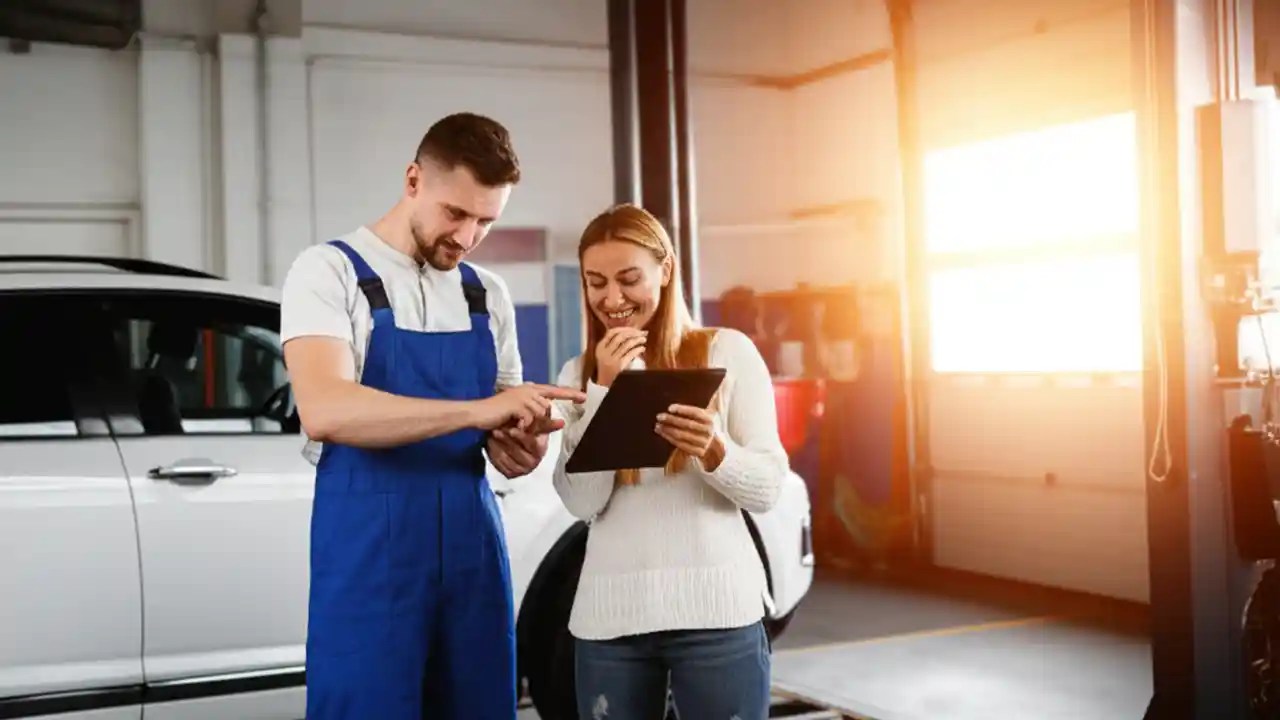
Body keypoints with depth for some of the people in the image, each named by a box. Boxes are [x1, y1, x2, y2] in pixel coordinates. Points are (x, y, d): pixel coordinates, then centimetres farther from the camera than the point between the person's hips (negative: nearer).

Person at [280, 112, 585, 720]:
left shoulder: (489, 296, 11)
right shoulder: (329, 272, -5)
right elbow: (324, 411, -22)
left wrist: (522, 448, -9)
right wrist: (476, 409, -28)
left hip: (473, 550, 5)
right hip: (368, 554, -5)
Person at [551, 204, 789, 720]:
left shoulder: (728, 351, 1)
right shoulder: (579, 373, 9)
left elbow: (767, 489, -1)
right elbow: (582, 502, -2)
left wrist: (713, 451, -20)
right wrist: (605, 390, -8)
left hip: (716, 612, -2)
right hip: (608, 617, 2)